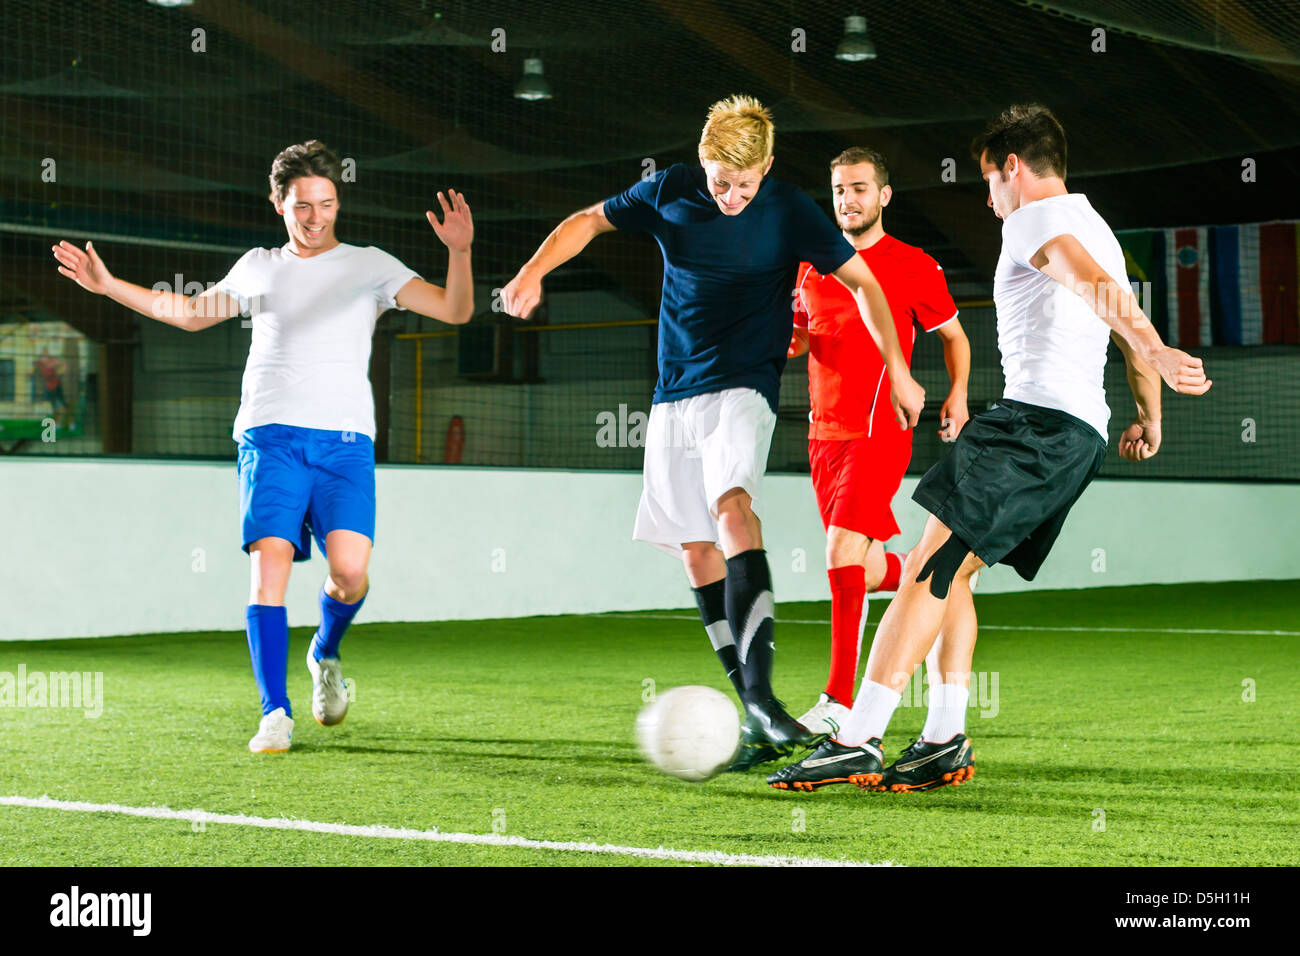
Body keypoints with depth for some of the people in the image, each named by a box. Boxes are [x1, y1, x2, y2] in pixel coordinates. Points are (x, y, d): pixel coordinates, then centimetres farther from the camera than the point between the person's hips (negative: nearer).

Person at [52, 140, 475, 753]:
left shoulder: (369, 265, 12)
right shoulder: (259, 267, 18)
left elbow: (455, 311, 1)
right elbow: (193, 313, 32)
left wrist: (460, 252, -17)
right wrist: (108, 285, 26)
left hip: (345, 439, -1)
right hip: (271, 436, 1)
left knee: (349, 570, -18)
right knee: (269, 562, -15)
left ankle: (326, 654, 16)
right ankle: (275, 714, -10)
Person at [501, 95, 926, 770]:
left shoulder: (788, 212, -6)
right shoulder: (671, 191, 1)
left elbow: (861, 281, 0)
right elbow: (590, 220, 14)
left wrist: (899, 372, -4)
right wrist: (534, 270, -2)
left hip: (741, 389, -5)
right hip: (673, 396, 5)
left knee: (733, 508, -29)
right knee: (695, 549, 2)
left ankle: (760, 694, -39)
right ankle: (756, 717, 7)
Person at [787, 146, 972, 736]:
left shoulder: (913, 267, -1)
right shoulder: (813, 265, 12)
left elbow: (954, 335, 10)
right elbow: (797, 340, 23)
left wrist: (957, 394, -5)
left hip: (881, 432, -6)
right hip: (825, 433, 6)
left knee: (842, 552, -20)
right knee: (866, 568, 12)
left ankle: (839, 703, -20)